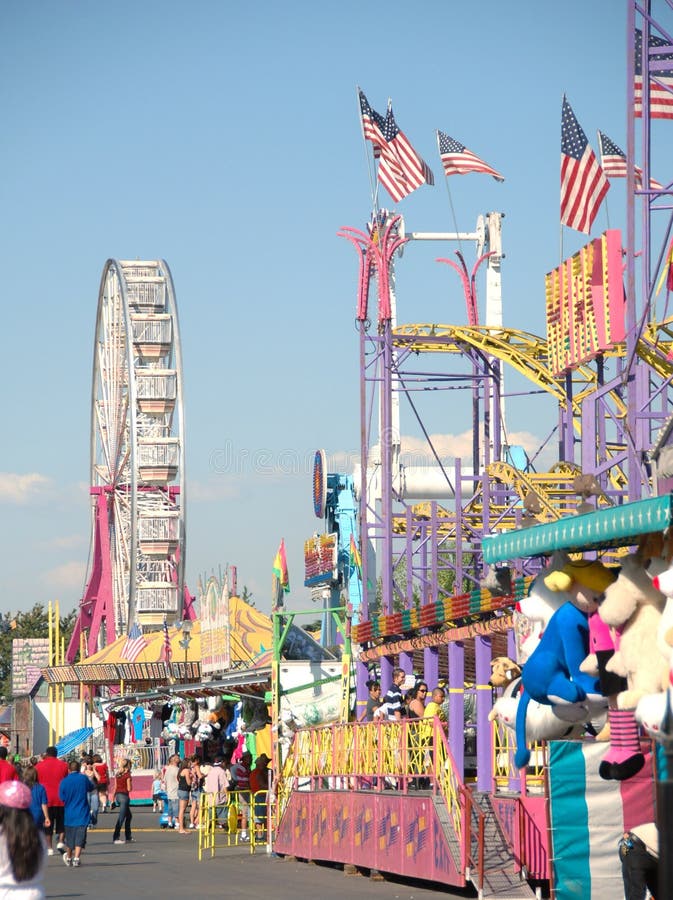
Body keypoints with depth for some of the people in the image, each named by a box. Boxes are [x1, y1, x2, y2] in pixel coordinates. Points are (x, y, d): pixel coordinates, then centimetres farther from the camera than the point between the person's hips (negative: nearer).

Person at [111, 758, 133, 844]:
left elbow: (115, 787, 11)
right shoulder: (127, 775, -12)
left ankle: (128, 837, 24)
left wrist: (113, 798, 15)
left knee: (129, 816, 20)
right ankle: (115, 838, -10)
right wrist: (131, 785, 8)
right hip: (124, 796, -8)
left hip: (118, 795, 8)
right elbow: (129, 789, -14)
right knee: (121, 818, -6)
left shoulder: (117, 774, 9)